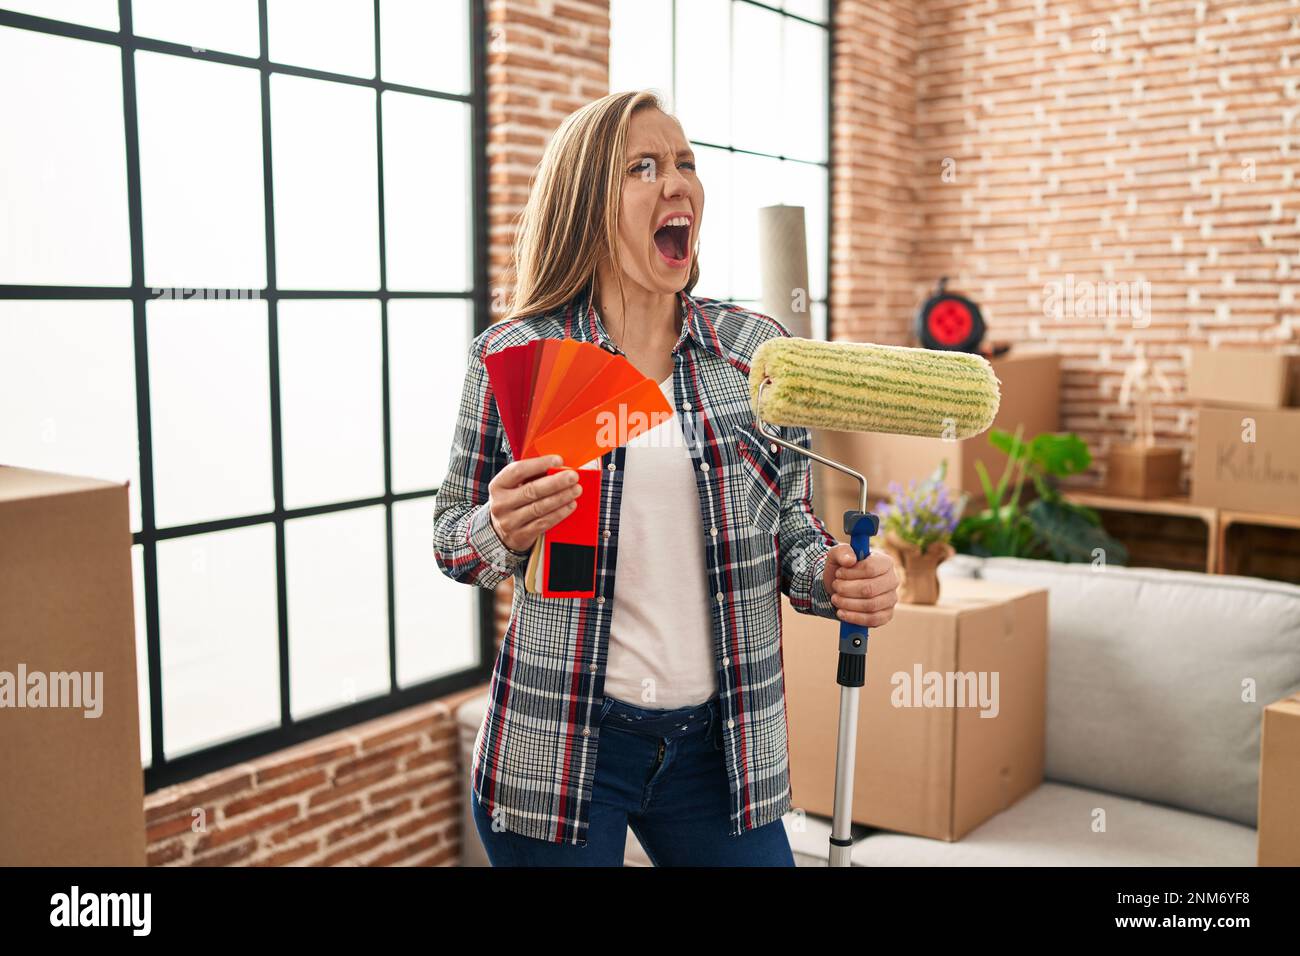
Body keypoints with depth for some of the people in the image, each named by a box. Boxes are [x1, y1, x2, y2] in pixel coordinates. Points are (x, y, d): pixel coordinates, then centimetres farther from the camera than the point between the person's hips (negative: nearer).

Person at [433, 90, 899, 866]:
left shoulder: (759, 349, 1)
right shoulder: (512, 356, -5)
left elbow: (791, 523, 9)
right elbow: (453, 542, 3)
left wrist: (835, 576, -12)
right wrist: (502, 530, -20)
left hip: (722, 741, 2)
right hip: (556, 746, -1)